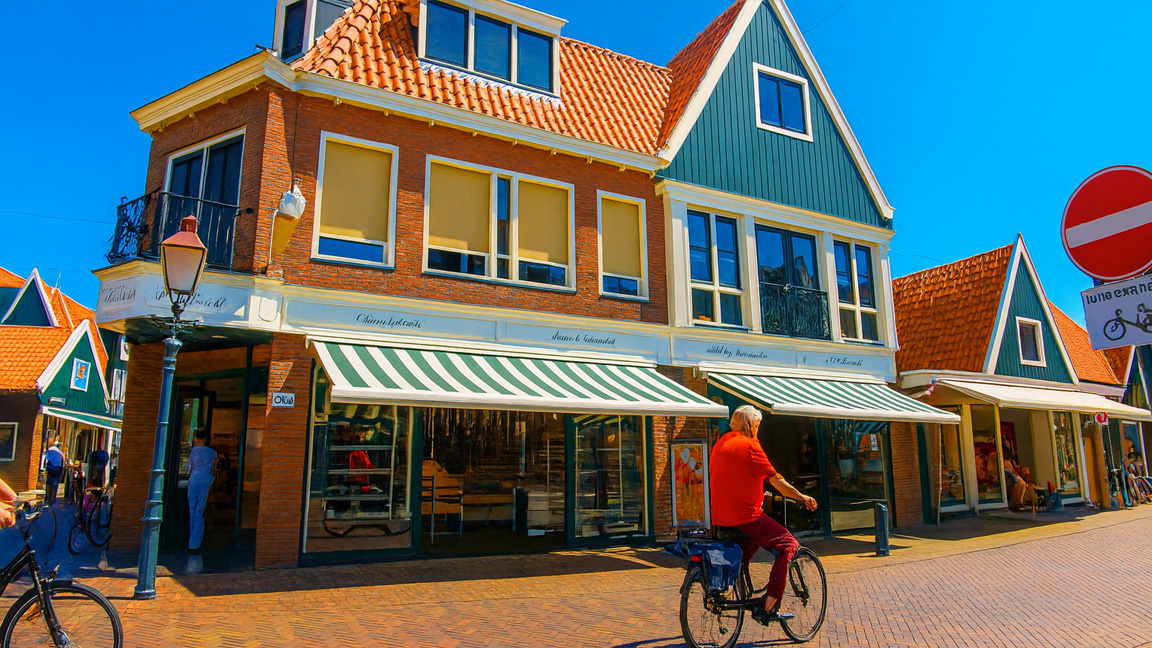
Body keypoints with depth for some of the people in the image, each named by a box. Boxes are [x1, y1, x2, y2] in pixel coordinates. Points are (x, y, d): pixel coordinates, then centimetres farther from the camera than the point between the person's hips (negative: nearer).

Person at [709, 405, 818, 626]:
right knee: (788, 545, 0)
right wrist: (802, 497, 0)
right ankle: (768, 607, -6)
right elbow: (775, 480, -11)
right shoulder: (749, 445, -10)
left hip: (720, 518, 8)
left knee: (752, 542, 33)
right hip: (745, 515, -8)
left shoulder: (720, 444, 14)